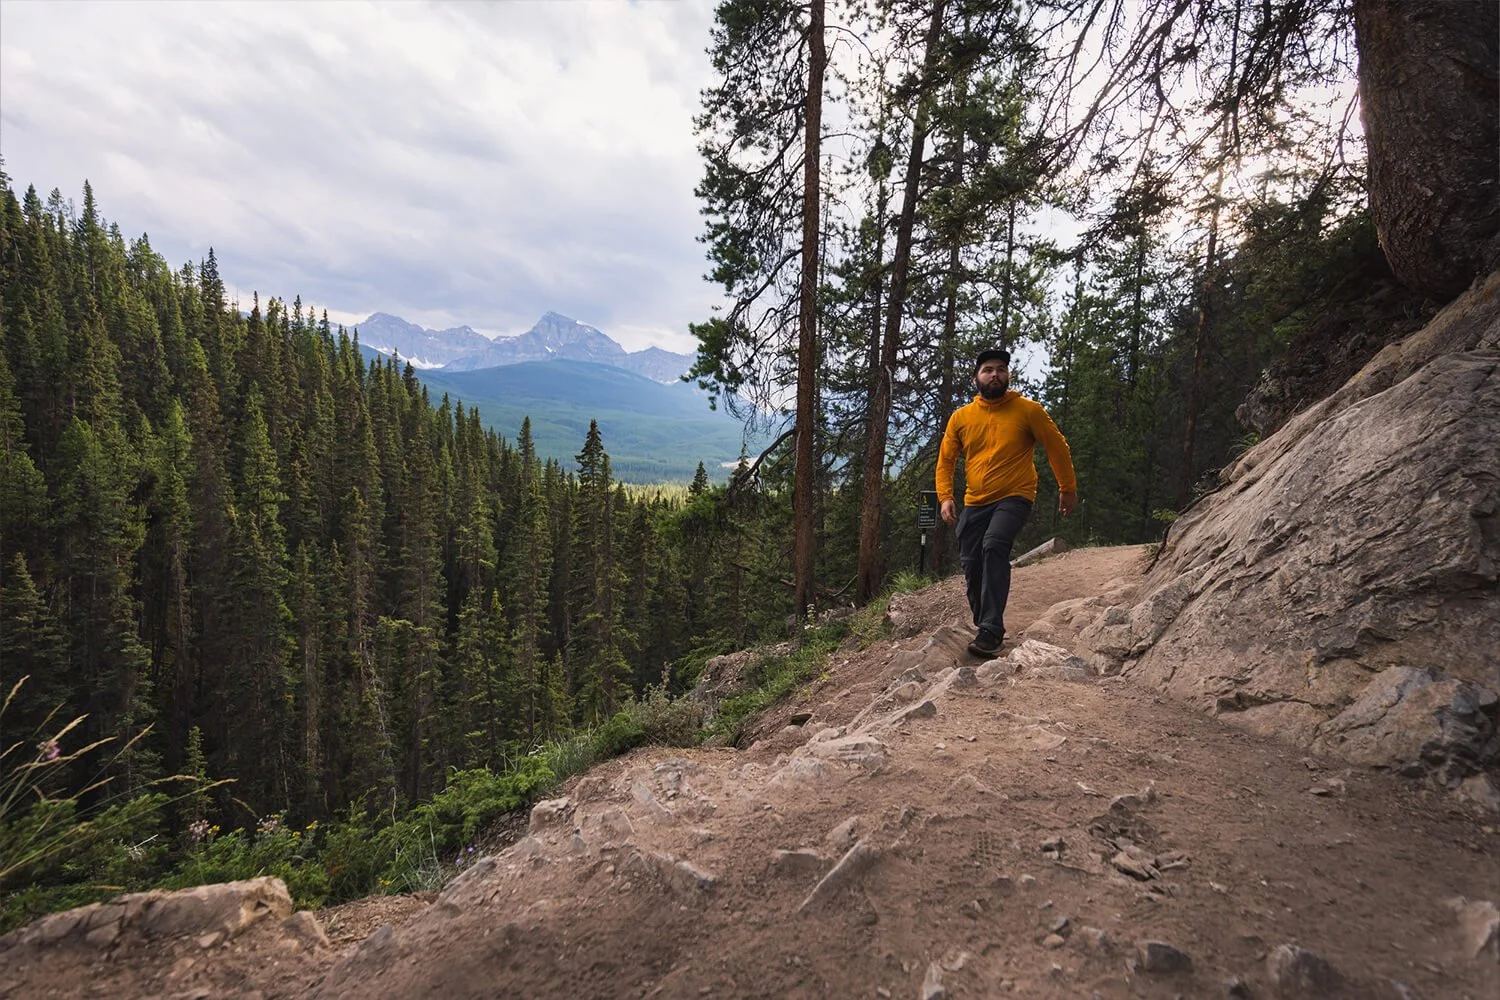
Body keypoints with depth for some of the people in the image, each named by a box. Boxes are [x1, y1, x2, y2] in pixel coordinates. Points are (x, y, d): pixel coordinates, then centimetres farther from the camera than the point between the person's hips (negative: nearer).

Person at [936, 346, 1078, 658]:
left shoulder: (1028, 410, -4)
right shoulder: (960, 417, 4)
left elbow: (1057, 447, 5)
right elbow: (945, 460, 9)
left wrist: (1068, 488, 10)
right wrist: (945, 497, -4)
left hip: (1014, 497, -5)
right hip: (975, 503, 5)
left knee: (994, 545, -29)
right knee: (970, 564, 6)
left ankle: (991, 631, -29)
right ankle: (984, 629, 26)